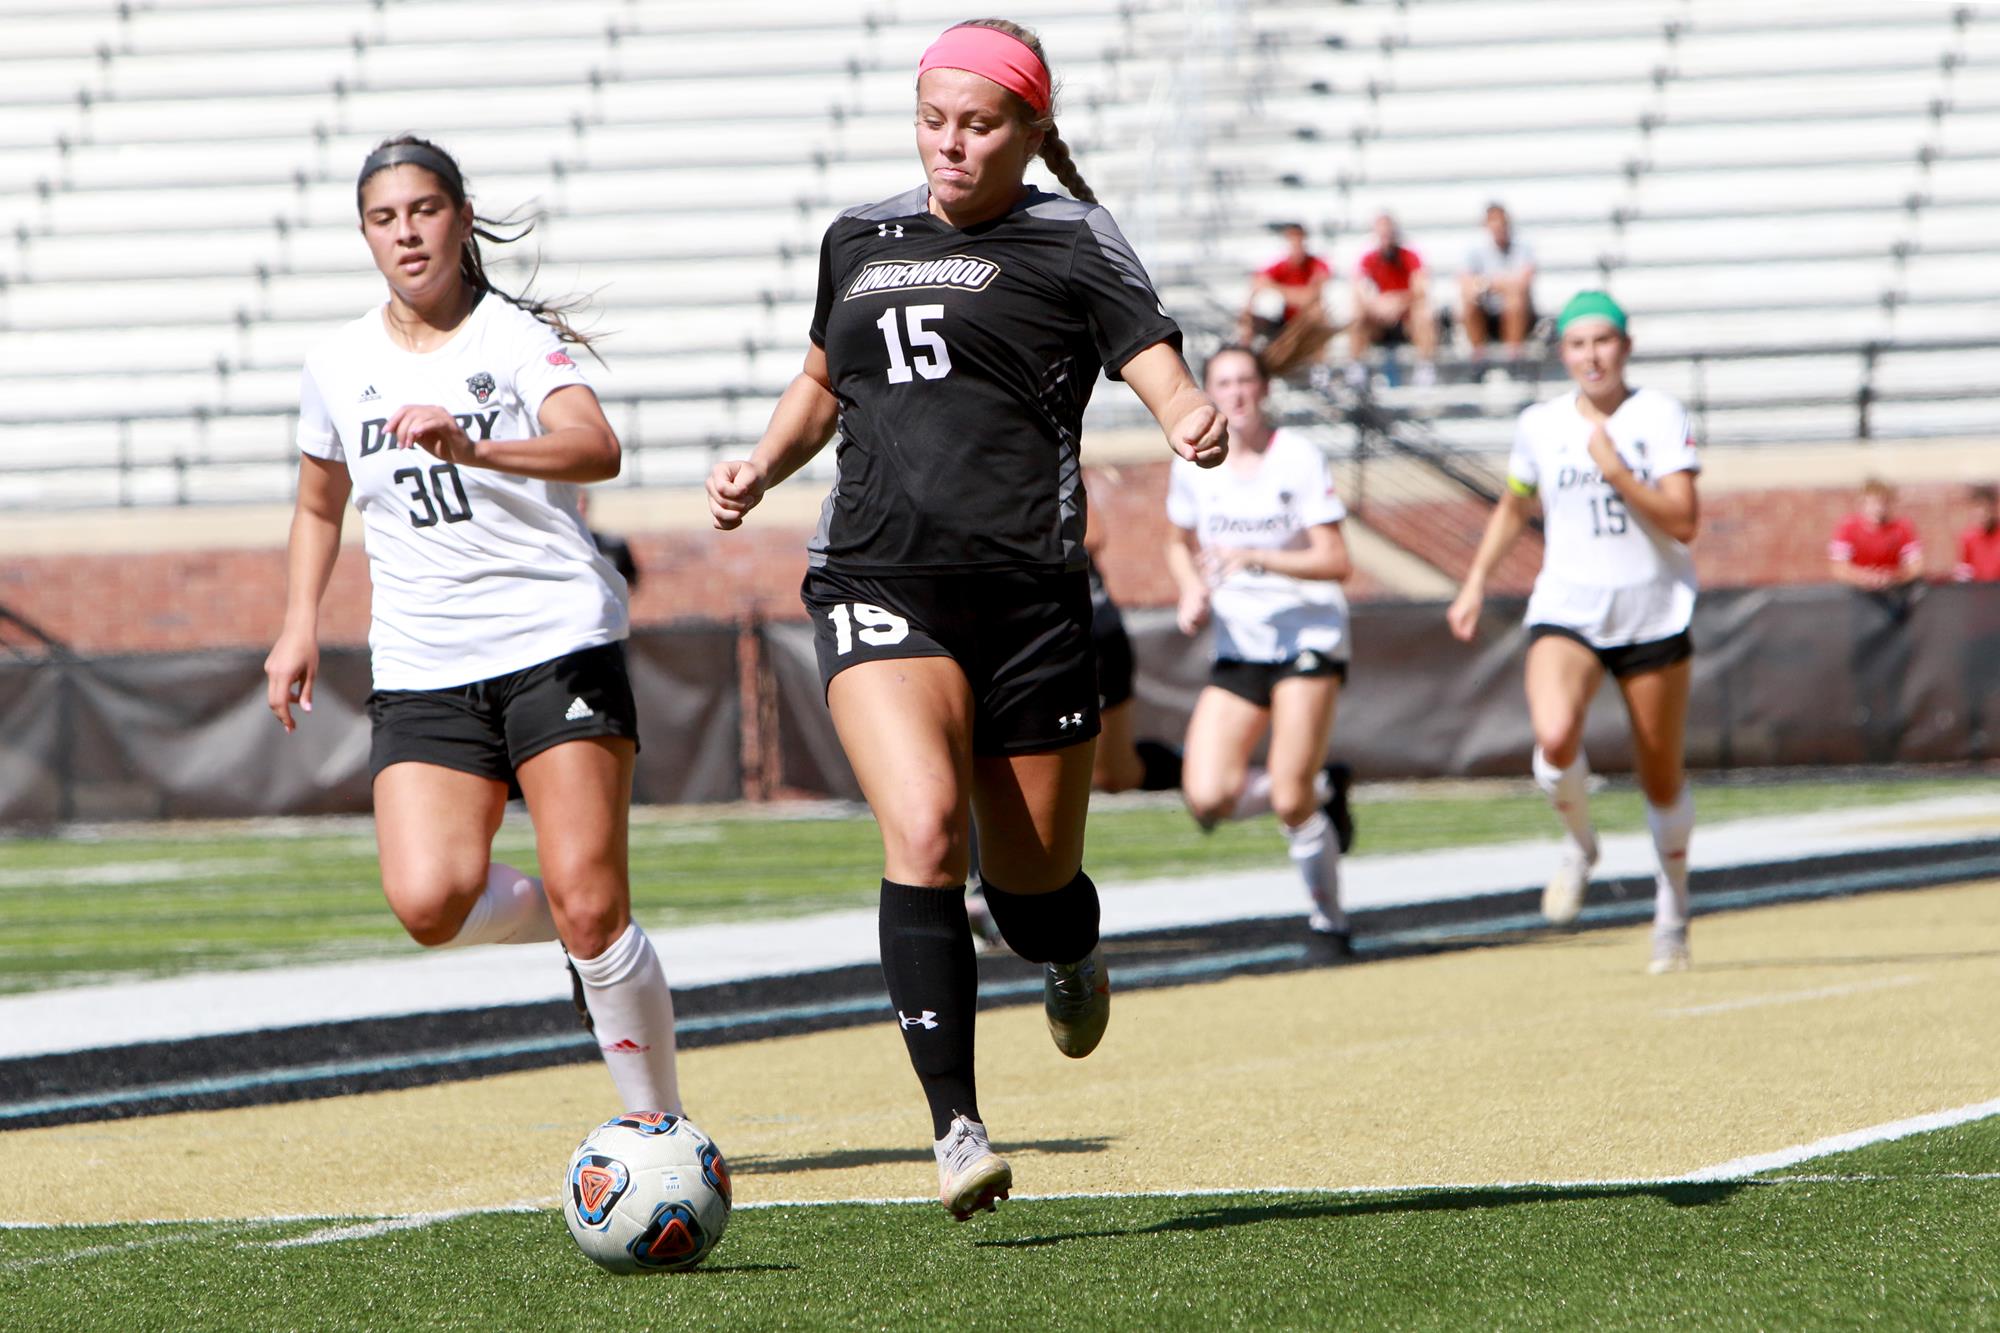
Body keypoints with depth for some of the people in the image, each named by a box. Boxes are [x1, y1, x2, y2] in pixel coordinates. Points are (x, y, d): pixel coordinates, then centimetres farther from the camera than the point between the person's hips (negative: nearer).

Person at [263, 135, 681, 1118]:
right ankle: (552, 921, 15)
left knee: (590, 909, -13)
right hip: (422, 672, 4)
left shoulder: (518, 338, -3)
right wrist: (300, 624, 16)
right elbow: (319, 506, 28)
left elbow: (597, 449, -23)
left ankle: (660, 1123, 3)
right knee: (428, 901, -18)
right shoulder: (338, 366, 10)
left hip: (557, 642, -4)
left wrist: (469, 446, -38)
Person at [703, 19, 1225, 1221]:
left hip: (1028, 588, -2)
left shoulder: (1071, 242, 4)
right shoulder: (861, 242, 17)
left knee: (1034, 878, 8)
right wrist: (765, 465, 16)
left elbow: (1165, 380, -7)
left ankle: (1072, 958, 48)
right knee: (922, 835, -22)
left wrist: (1195, 423, -30)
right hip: (878, 589, 2)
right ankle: (957, 1130, -20)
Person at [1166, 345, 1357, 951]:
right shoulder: (1193, 464, 4)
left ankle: (1328, 917, 9)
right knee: (1208, 799, -12)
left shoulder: (1299, 459, -8)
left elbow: (1336, 561, -12)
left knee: (1290, 803, -15)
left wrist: (1255, 559, -23)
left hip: (1308, 635, -4)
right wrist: (1192, 592, 1)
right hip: (1238, 647, 4)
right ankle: (1322, 792, 16)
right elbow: (1181, 544, 22)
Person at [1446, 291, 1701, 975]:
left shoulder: (1660, 417, -5)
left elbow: (1683, 521, -14)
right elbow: (1513, 507, 22)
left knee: (1662, 778, 8)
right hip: (1567, 610, 1)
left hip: (1654, 611, -1)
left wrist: (1616, 472, -22)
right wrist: (1476, 582, 15)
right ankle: (1580, 844, 2)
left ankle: (1672, 912, 30)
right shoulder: (1540, 425, 4)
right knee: (1555, 738, -28)